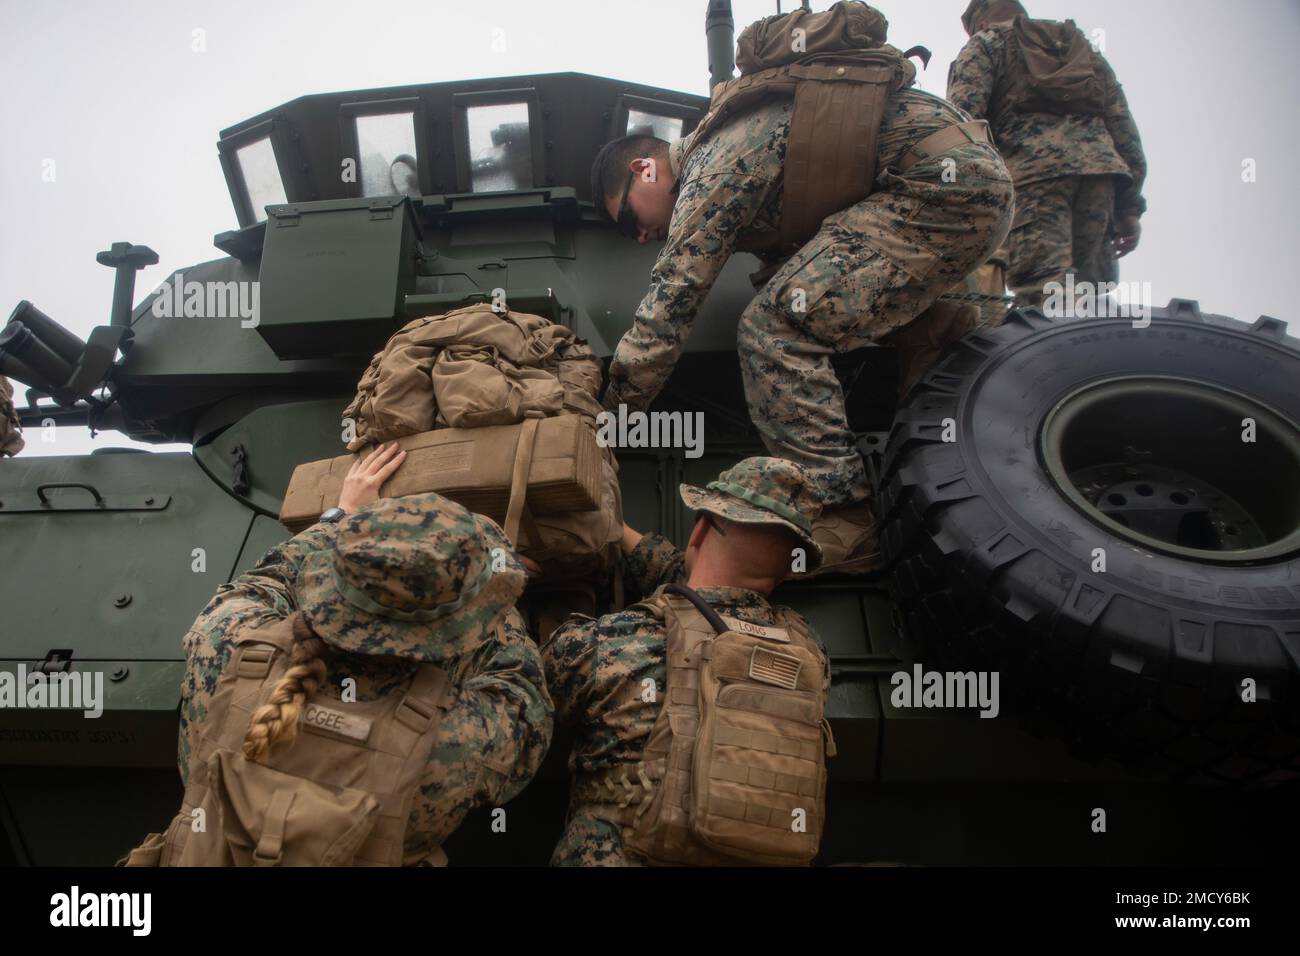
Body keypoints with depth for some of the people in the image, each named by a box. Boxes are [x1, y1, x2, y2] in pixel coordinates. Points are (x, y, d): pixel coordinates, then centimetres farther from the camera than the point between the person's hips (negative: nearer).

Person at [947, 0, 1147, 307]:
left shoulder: (986, 42, 20)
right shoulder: (1084, 47, 34)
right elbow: (1123, 126, 25)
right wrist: (1129, 208, 23)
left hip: (1032, 169, -5)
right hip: (1099, 167, 5)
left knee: (1045, 294, -17)